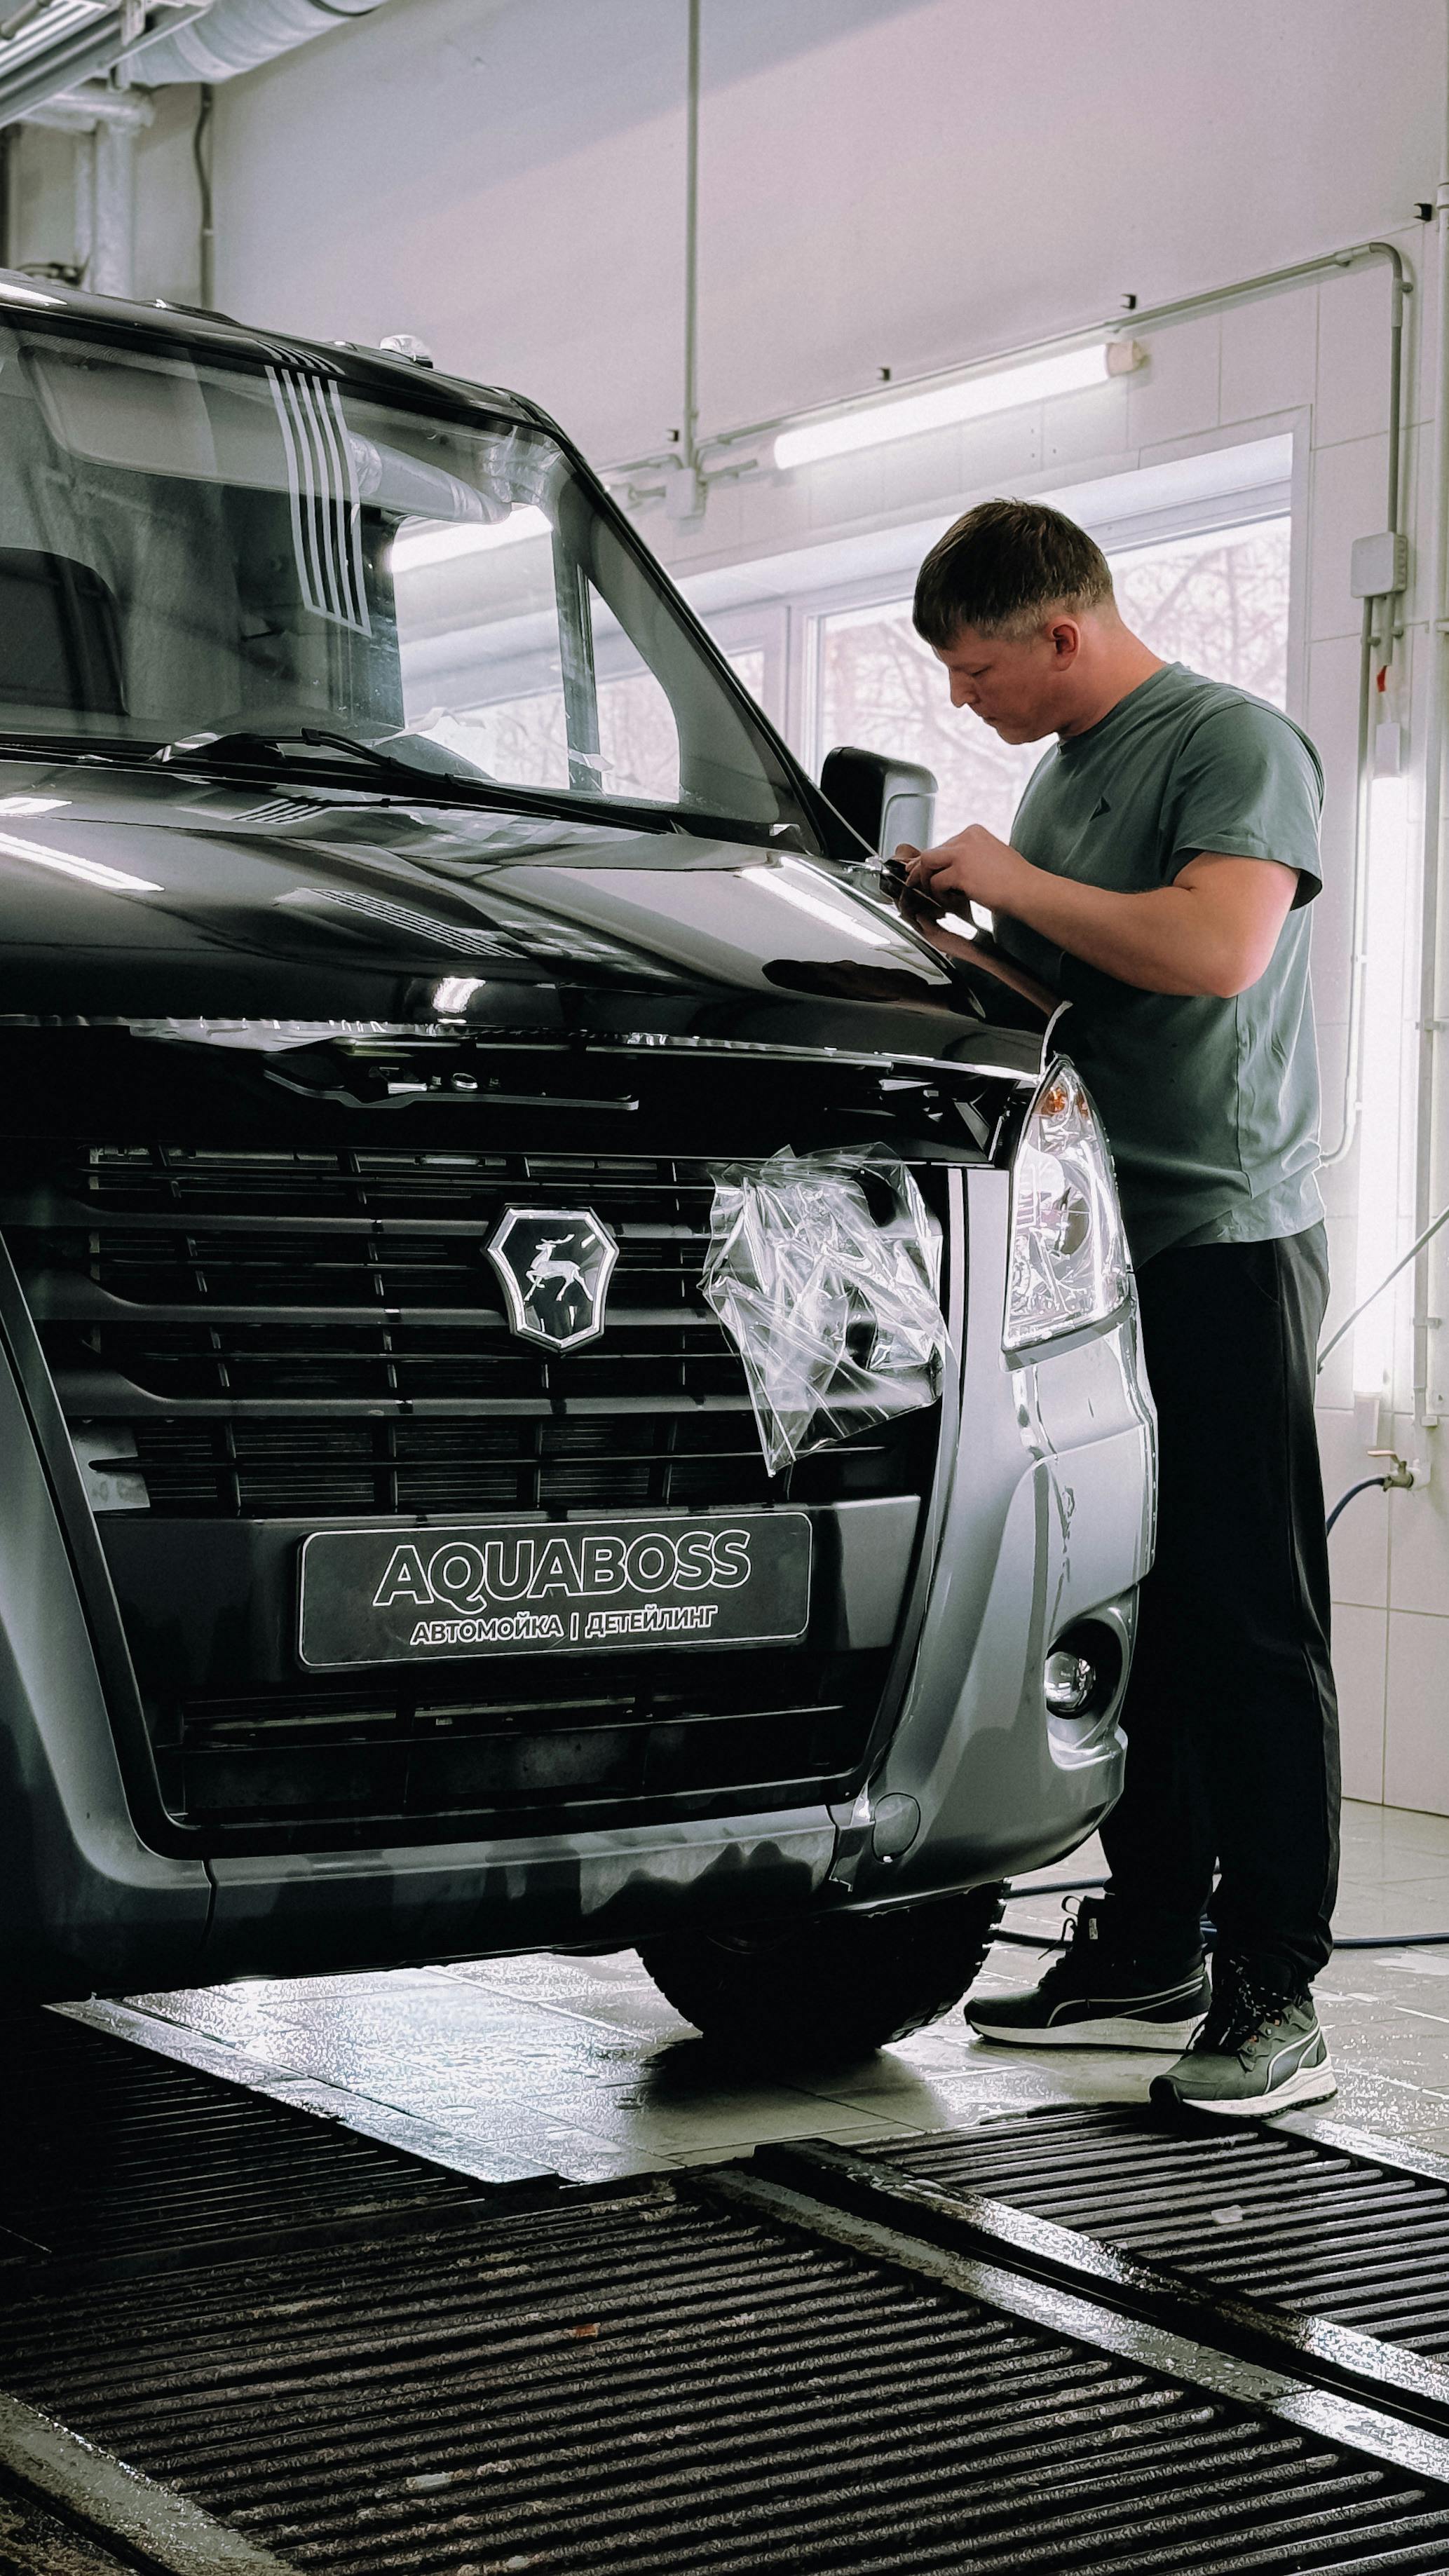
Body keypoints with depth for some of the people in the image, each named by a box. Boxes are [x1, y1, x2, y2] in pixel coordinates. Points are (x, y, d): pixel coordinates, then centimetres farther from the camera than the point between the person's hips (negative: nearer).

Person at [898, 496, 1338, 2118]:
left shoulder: (1233, 741, -7)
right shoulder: (1059, 769, 20)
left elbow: (1218, 949, -23)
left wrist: (1014, 882, -12)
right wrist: (960, 926, 10)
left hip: (1223, 1240, -8)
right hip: (1097, 1249, 8)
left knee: (1247, 1620, -6)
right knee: (1125, 1612, 10)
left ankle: (1275, 1996, -3)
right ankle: (1151, 1951, 19)